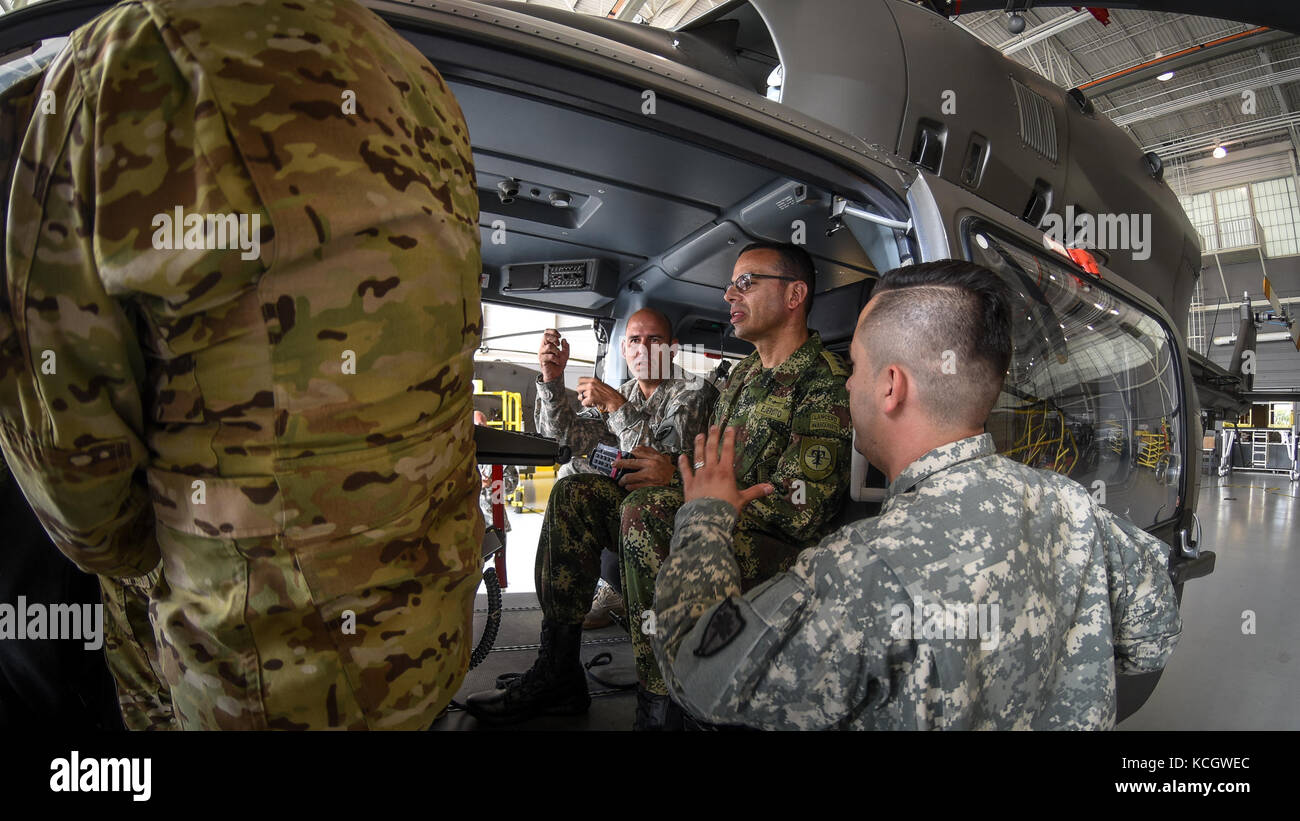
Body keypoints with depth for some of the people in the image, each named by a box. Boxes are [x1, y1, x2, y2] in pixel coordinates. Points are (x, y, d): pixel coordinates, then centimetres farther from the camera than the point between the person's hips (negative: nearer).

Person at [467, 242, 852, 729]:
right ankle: (557, 674, 6)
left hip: (779, 551, -9)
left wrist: (676, 481, -19)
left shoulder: (826, 385, -14)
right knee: (574, 496, 4)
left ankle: (659, 712, -23)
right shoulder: (743, 374, 15)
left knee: (647, 509, -35)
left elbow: (796, 510, -22)